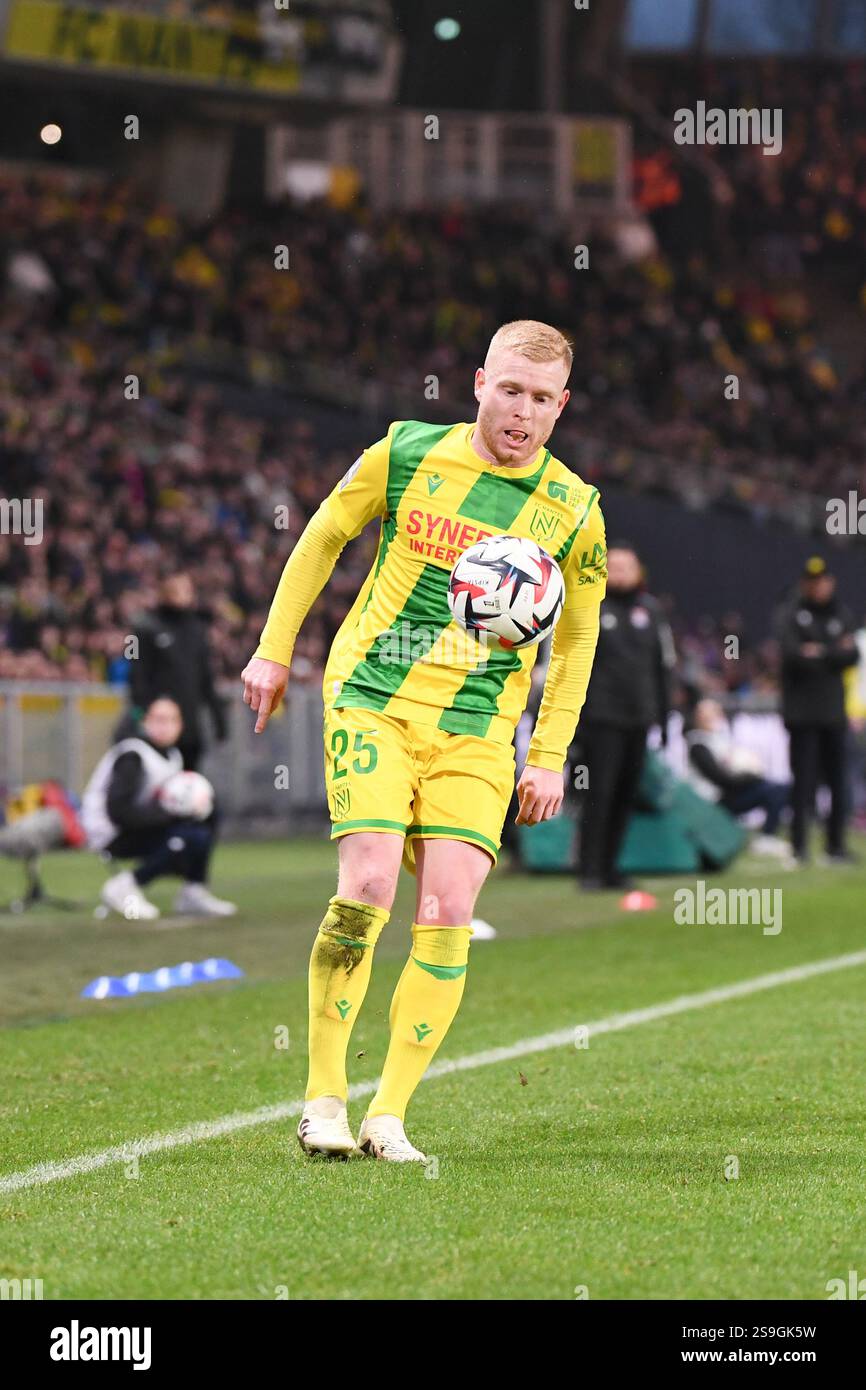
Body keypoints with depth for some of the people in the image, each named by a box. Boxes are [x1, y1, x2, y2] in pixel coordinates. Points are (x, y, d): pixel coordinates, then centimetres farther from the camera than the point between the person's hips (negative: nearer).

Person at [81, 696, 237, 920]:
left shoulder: (172, 755, 10)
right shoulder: (132, 757, -19)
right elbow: (118, 811, -26)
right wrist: (168, 812, -23)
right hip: (112, 837, -9)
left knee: (207, 816, 2)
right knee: (192, 837, -25)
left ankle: (194, 893, 1)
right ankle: (124, 886, -17)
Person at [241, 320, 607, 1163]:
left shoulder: (572, 510, 0)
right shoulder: (406, 454, -3)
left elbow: (575, 640, 13)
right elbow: (323, 538, 12)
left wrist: (549, 758, 8)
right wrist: (274, 650, 11)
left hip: (477, 727, 1)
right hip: (373, 698, -1)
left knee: (448, 911, -11)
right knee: (367, 886, -17)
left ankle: (389, 1116, -2)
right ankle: (323, 1100, -3)